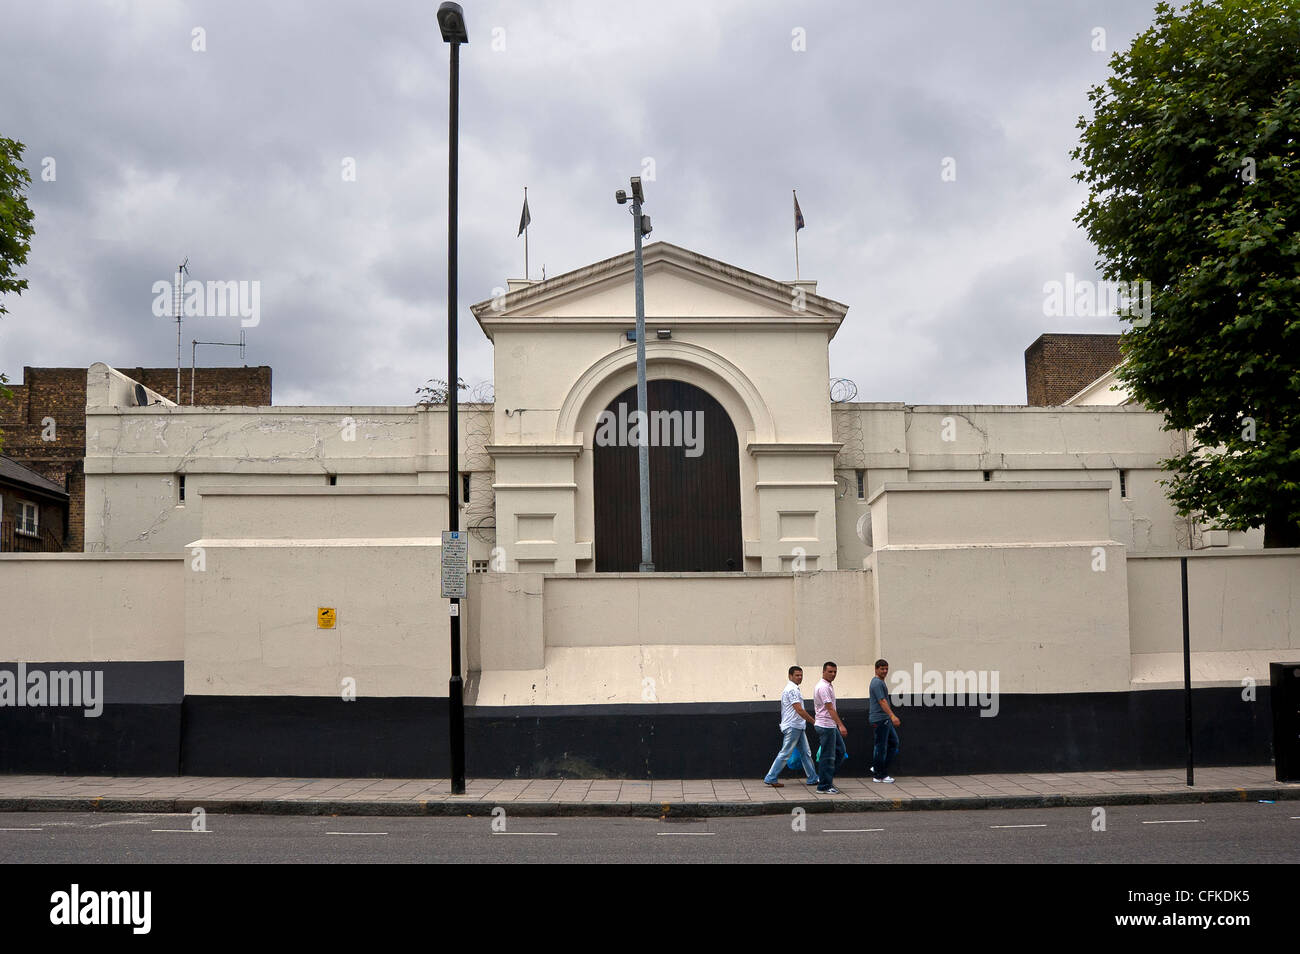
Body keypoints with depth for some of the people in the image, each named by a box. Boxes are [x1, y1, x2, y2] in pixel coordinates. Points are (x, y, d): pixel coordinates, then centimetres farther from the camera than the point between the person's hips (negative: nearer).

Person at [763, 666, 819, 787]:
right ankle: (771, 778, 0)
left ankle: (813, 778, 15)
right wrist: (813, 721, -15)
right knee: (785, 754, -5)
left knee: (806, 753, 11)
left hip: (798, 727, 10)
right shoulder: (791, 689, -16)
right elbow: (799, 710, -21)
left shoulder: (794, 689, 17)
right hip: (792, 727, -10)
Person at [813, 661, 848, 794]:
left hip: (831, 726, 11)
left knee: (841, 752, 15)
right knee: (828, 756, -5)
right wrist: (841, 725, -29)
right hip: (826, 726, -11)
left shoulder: (827, 686, 16)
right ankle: (824, 786, 1)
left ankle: (826, 778, 20)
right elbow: (830, 708, -24)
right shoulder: (823, 687, -18)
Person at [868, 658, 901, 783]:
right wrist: (892, 716, -32)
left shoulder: (880, 682, 17)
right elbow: (882, 701, -24)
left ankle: (877, 768, 14)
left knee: (894, 742, 12)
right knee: (881, 747, -4)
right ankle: (878, 775, 4)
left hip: (885, 720, 10)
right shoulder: (877, 683, -16)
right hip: (879, 720, -10)